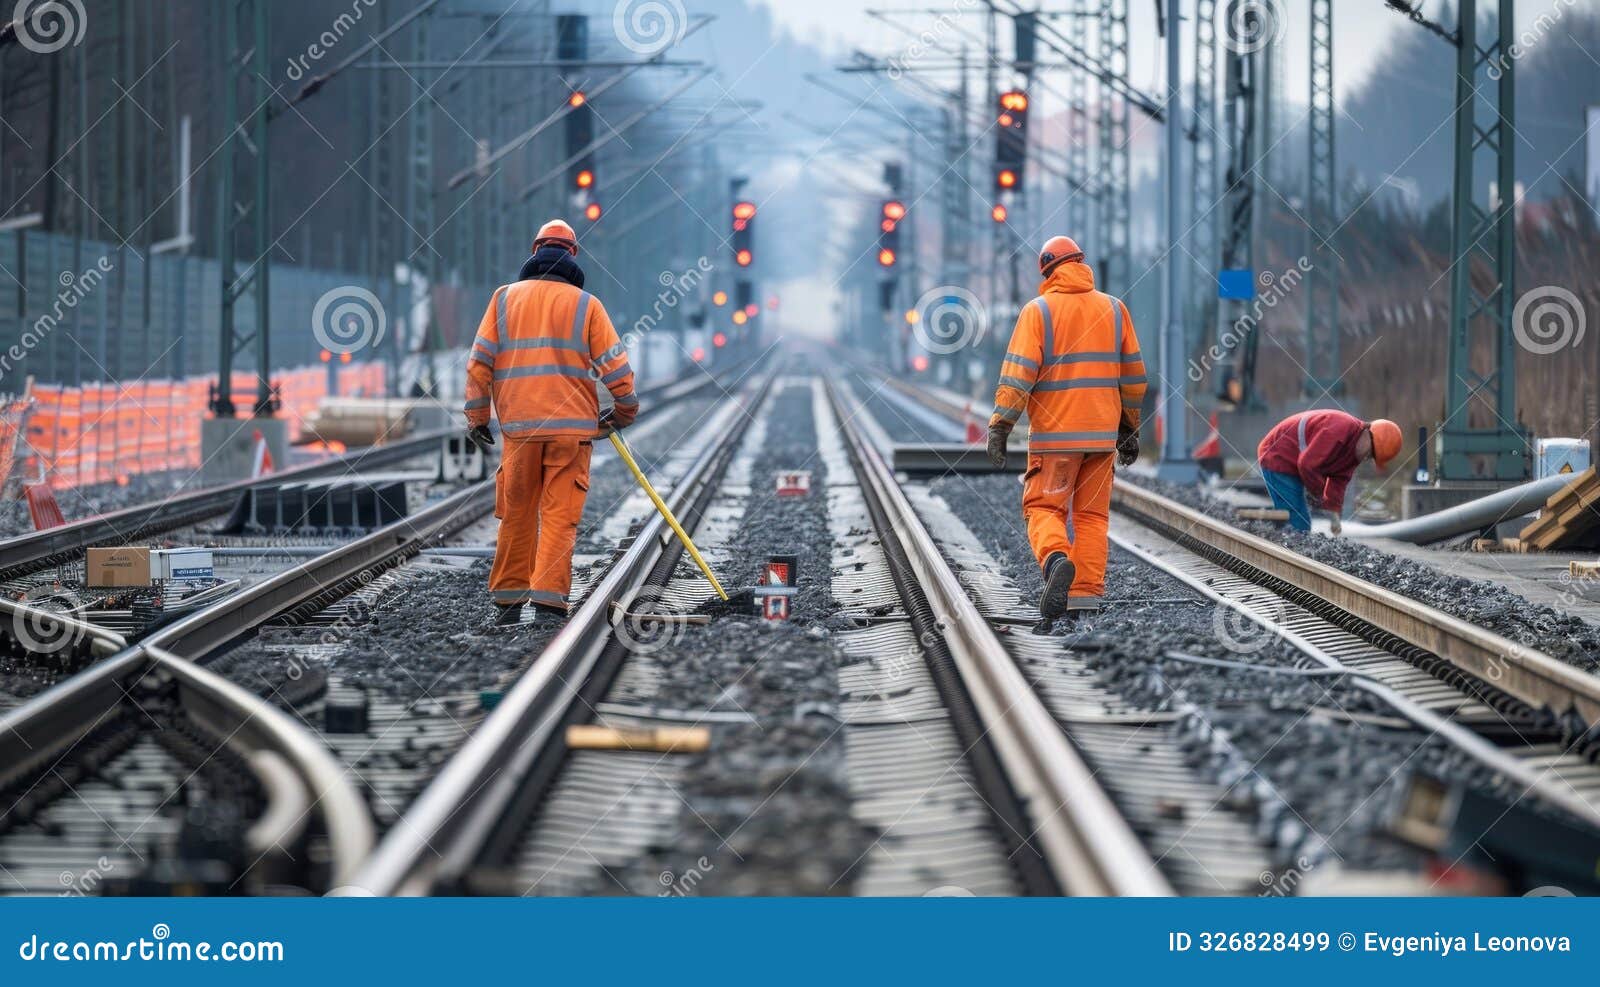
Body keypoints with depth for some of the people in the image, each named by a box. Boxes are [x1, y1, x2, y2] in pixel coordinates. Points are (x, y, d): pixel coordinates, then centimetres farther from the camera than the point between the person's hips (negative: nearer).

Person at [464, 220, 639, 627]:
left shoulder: (505, 298, 8)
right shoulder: (586, 304, 3)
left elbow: (479, 361, 4)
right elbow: (614, 365, 1)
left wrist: (477, 417, 10)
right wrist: (625, 409, 16)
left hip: (519, 426, 2)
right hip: (573, 426, -2)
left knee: (517, 516, 10)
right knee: (560, 517, -2)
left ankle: (509, 601, 15)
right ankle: (549, 600, -12)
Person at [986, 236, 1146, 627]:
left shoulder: (1038, 310, -4)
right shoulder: (1114, 309, 8)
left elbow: (1018, 373, -12)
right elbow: (1133, 376, 11)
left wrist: (999, 427, -12)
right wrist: (1129, 429, 20)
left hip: (1054, 433, -3)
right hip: (1102, 432, 3)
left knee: (1044, 507, 4)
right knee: (1092, 514, 9)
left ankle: (1056, 560, -25)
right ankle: (1085, 598, 2)